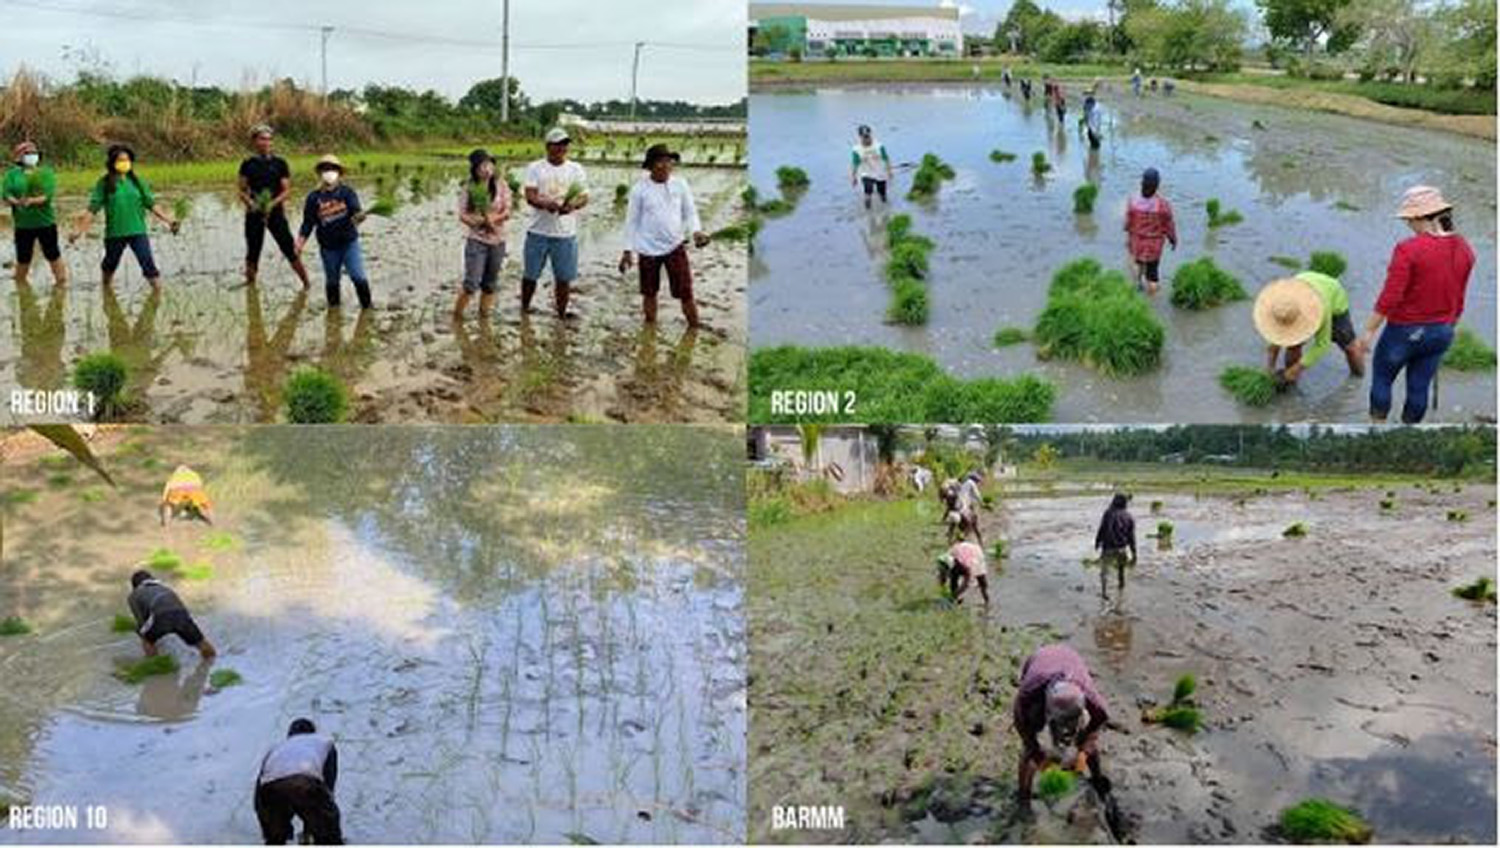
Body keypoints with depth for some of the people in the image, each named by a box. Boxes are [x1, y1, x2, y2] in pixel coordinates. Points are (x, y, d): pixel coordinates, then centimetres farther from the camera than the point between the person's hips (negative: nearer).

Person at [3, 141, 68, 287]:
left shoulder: (46, 172, 2)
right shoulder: (13, 174, 5)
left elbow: (49, 194, -12)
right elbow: (6, 194, -6)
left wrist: (32, 201, -28)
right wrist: (16, 202, -27)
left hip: (45, 222, -1)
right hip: (23, 224, 1)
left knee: (53, 255, 3)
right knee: (23, 258, 8)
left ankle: (61, 281, 11)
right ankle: (21, 284, 23)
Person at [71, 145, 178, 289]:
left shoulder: (137, 182, 4)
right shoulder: (104, 184, -3)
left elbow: (151, 204, 7)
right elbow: (93, 209, -6)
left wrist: (168, 220, -1)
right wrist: (79, 230, -12)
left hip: (137, 231, 0)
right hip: (115, 233, 0)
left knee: (148, 262, -12)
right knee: (110, 264, 17)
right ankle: (106, 289, 40)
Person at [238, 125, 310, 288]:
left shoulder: (280, 163, 1)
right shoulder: (248, 164, 5)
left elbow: (287, 191, -1)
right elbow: (242, 191, 7)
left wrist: (273, 203, -18)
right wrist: (250, 202, -14)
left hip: (276, 212, -2)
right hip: (254, 213, 2)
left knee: (290, 249, -6)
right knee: (252, 251, 8)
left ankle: (306, 283, -2)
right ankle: (250, 283, 22)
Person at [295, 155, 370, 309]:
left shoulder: (346, 192, -3)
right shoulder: (313, 198, 0)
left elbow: (356, 209, -17)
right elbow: (308, 223, 4)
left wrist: (358, 216, -41)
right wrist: (300, 242, -5)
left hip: (349, 243, -1)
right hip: (328, 247, 1)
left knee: (359, 277, -8)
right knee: (332, 281, 11)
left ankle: (367, 304, 11)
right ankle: (334, 305, 32)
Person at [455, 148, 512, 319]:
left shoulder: (501, 186, 2)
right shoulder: (469, 188, -3)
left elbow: (507, 212, -2)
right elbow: (462, 215, -5)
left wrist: (494, 218, -20)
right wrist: (479, 221, -22)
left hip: (497, 240, 3)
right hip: (476, 239, -3)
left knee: (490, 283, 10)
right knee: (471, 282, -9)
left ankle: (484, 312, 22)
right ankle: (457, 314, 3)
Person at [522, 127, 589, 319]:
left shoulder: (576, 169, 7)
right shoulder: (535, 168, 3)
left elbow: (584, 197, 1)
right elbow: (530, 196, -8)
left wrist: (572, 205, -22)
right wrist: (546, 204, -29)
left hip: (566, 232, 1)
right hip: (539, 231, -1)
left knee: (563, 277, 1)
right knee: (530, 274, 7)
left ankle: (562, 312, 11)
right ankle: (524, 307, 23)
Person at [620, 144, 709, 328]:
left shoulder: (680, 185, 0)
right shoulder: (640, 189, -4)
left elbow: (690, 212, 8)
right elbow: (632, 220, 2)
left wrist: (696, 231, -12)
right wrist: (628, 250, 1)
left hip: (675, 246, 0)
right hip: (648, 249, 0)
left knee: (686, 293, -4)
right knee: (649, 293, 12)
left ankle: (694, 329, 7)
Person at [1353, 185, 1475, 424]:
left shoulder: (1408, 249, -23)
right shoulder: (1464, 249, -4)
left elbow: (1390, 297, -23)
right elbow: (1459, 298, 5)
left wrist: (1369, 331, -13)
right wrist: (1448, 328, 19)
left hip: (1404, 330, -5)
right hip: (1440, 332, 5)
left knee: (1381, 379, 16)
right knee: (1419, 387, 18)